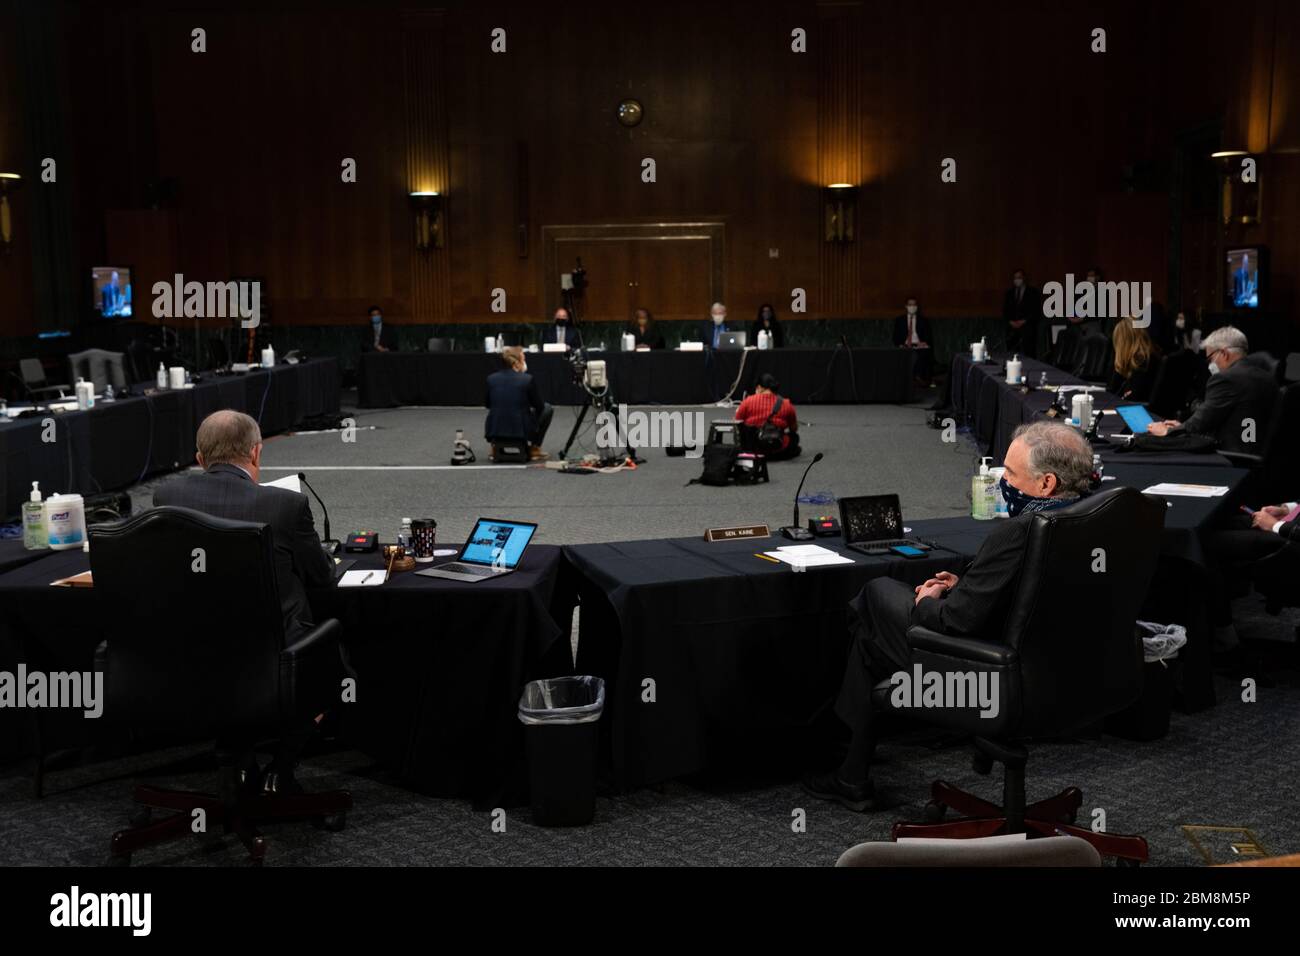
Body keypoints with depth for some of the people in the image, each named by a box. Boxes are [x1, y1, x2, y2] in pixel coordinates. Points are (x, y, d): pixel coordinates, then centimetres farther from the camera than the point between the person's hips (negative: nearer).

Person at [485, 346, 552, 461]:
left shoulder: (491, 378, 1)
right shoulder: (527, 379, -10)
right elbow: (539, 406, 0)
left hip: (495, 431, 4)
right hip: (521, 430, -4)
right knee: (547, 408, 20)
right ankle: (535, 449, 16)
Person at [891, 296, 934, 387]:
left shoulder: (924, 320, 17)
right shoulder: (899, 320, 17)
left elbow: (928, 336, 10)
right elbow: (896, 336, 12)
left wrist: (925, 343, -13)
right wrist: (900, 345, -10)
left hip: (919, 346, 0)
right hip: (904, 347, 0)